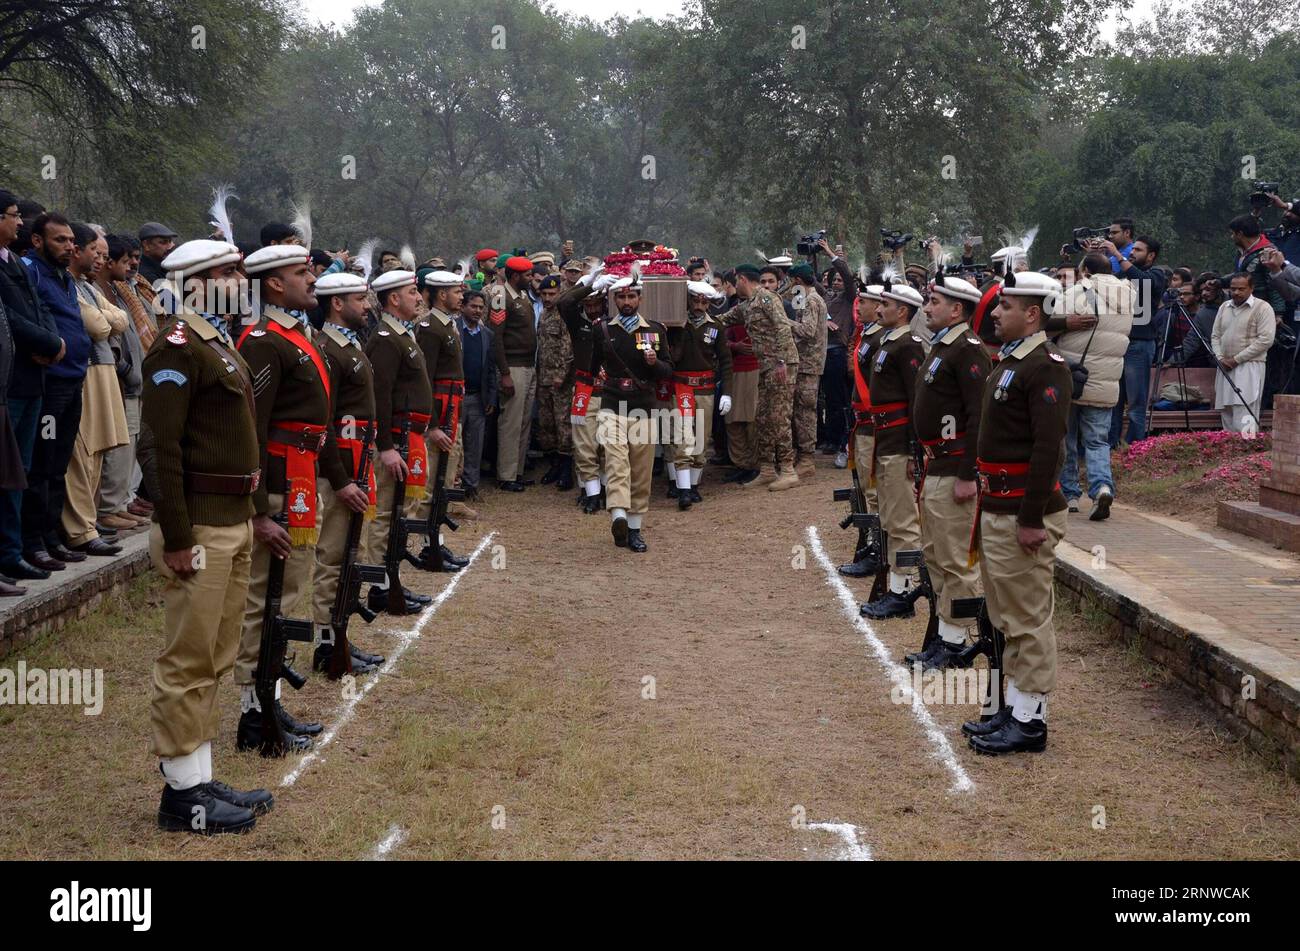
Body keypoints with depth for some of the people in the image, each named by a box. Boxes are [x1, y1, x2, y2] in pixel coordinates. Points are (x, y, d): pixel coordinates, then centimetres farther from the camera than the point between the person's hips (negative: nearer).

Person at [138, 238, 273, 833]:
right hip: (200, 528, -10)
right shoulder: (178, 345, -14)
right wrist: (176, 537, -22)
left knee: (213, 660, 15)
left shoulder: (218, 341, 16)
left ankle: (199, 781, 24)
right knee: (188, 664, -1)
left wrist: (249, 516, 18)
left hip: (234, 521, 10)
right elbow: (158, 448, -20)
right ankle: (182, 795, 8)